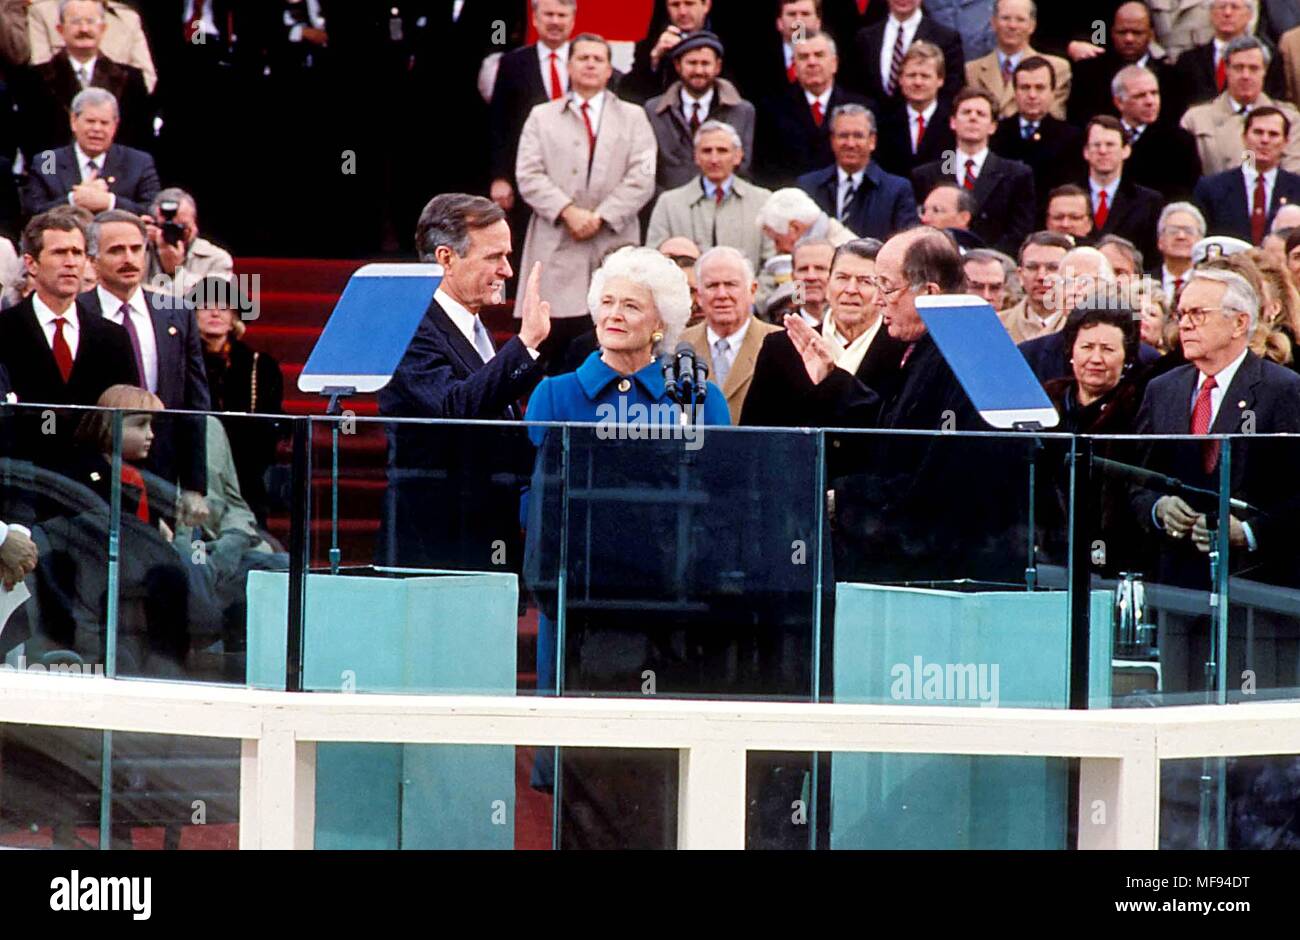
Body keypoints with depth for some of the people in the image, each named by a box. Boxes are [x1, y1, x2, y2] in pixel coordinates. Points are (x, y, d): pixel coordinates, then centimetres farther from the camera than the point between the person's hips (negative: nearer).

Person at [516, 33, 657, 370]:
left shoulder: (633, 118, 15)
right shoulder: (542, 117, 16)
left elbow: (642, 178, 3)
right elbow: (529, 175, 3)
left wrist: (600, 216, -10)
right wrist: (568, 212, -12)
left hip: (613, 245, 0)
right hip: (556, 249, 0)